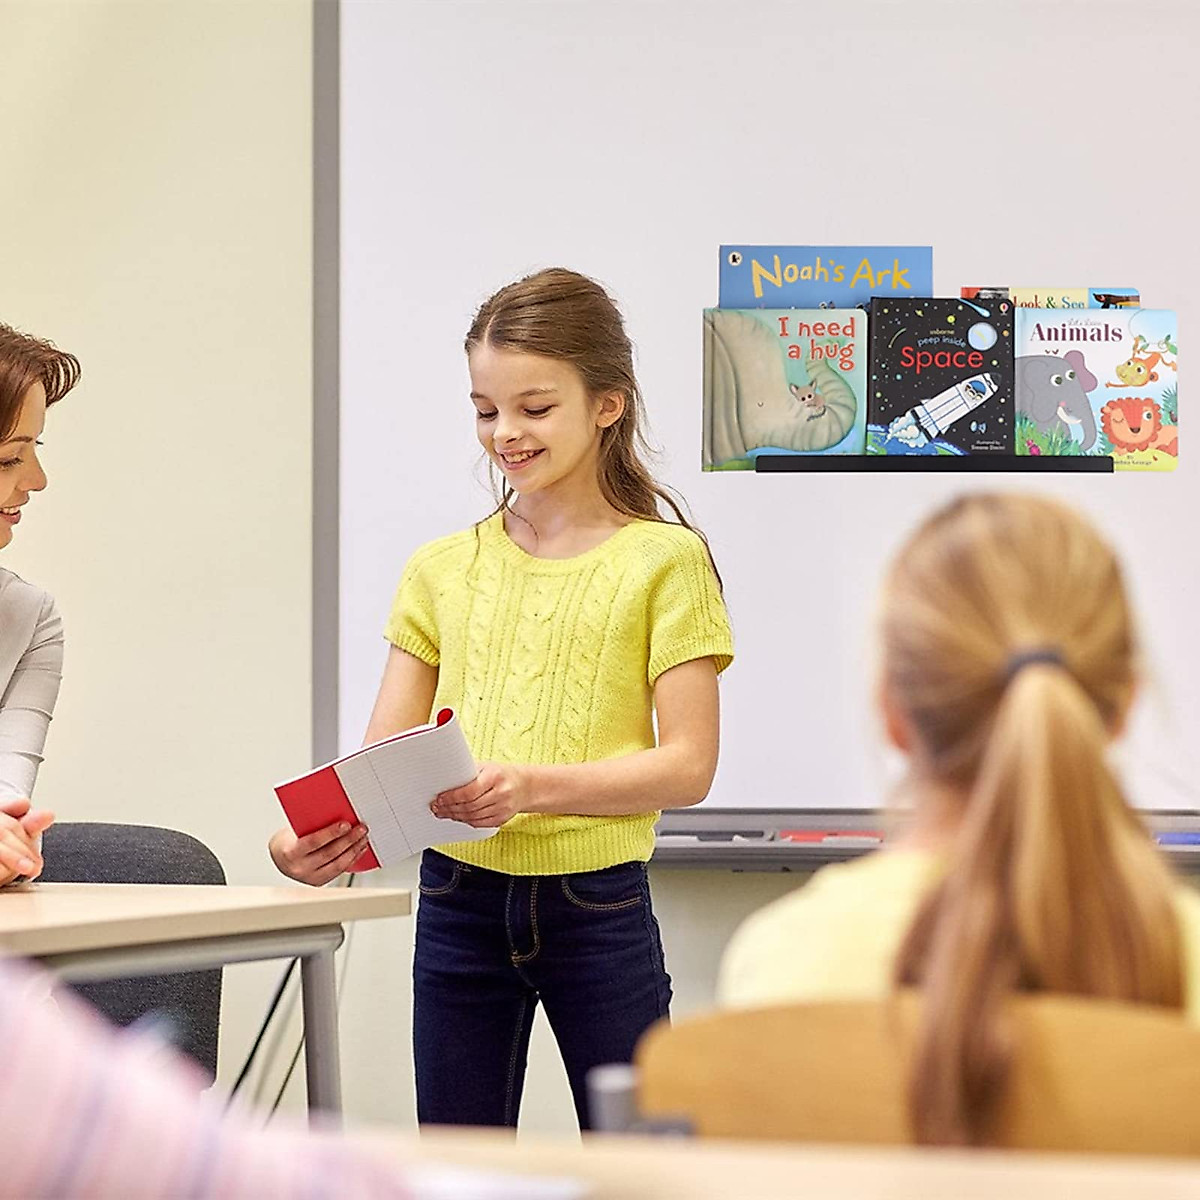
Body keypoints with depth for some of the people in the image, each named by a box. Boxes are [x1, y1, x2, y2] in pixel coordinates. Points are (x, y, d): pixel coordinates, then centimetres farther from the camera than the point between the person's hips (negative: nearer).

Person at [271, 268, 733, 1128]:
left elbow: (688, 765, -8)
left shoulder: (662, 562, -2)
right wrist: (318, 837, -16)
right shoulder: (443, 571, 9)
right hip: (459, 901, 3)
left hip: (596, 902, -3)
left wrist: (536, 785, -22)